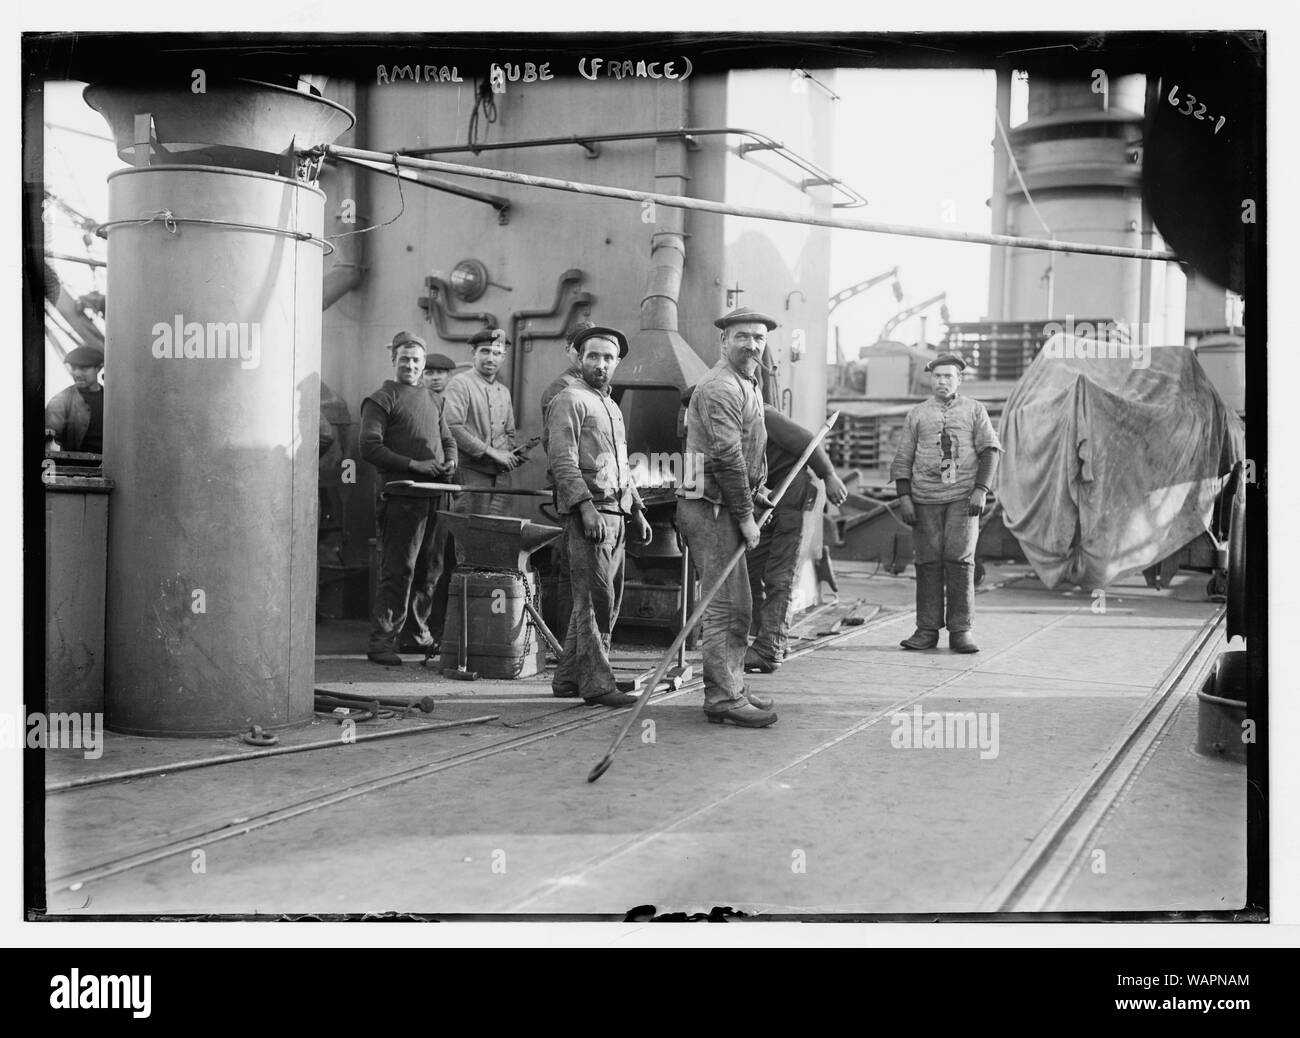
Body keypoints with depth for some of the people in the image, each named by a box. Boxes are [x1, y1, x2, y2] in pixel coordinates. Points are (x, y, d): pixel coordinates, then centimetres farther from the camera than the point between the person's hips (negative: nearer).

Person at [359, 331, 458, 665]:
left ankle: (420, 632, 23)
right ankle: (382, 640, -3)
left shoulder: (433, 400, 21)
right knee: (398, 569, -8)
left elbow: (448, 440, 28)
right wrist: (414, 466, -15)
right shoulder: (381, 399, -1)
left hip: (435, 495, 7)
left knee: (431, 568, 10)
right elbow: (369, 446, -10)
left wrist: (450, 462, 5)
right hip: (402, 496, -7)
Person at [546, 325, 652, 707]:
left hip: (615, 514, 9)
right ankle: (597, 682, -9)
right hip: (587, 510, -9)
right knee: (595, 598, -11)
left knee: (608, 600, 10)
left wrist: (637, 511, 22)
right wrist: (586, 506, -22)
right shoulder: (569, 400, -4)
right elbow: (562, 461, -14)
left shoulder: (612, 407, 24)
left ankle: (569, 677, 18)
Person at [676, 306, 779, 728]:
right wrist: (745, 514, -19)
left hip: (727, 507, 11)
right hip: (711, 507, -11)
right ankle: (724, 698, -6)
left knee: (736, 605, 15)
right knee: (726, 604, -10)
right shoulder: (719, 387, -15)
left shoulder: (747, 386, 20)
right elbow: (726, 456, -21)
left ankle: (732, 687, 24)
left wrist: (753, 492, 17)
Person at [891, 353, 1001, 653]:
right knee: (928, 562, -1)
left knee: (960, 559, -9)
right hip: (925, 498, 1)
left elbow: (990, 451, 4)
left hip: (964, 497, -1)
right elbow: (903, 458, 11)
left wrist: (981, 490, -8)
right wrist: (904, 497, 1)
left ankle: (960, 630, -3)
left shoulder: (974, 410, 10)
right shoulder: (917, 414, 13)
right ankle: (927, 630, 4)